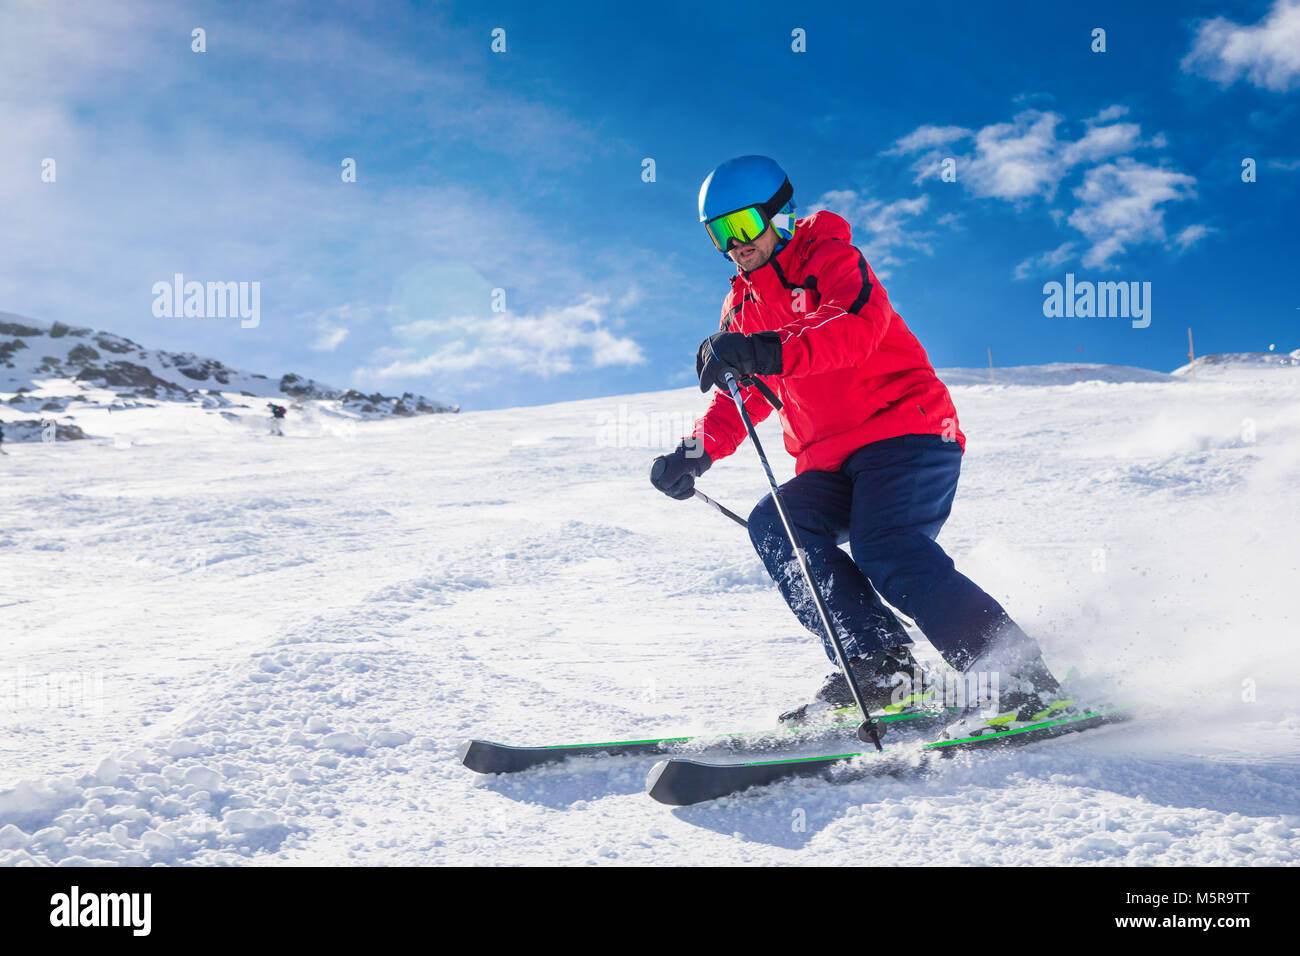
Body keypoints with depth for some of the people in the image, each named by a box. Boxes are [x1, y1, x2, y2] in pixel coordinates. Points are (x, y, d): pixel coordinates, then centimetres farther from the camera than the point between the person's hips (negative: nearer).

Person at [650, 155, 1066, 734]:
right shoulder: (744, 305, 20)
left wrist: (768, 351, -39)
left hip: (906, 431, -7)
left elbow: (860, 325, -24)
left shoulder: (828, 258, -2)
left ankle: (1023, 683, -26)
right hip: (831, 466, 7)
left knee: (886, 549, -29)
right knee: (775, 525, -19)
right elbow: (744, 396, 24)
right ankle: (878, 665, -22)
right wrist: (697, 452, 5)